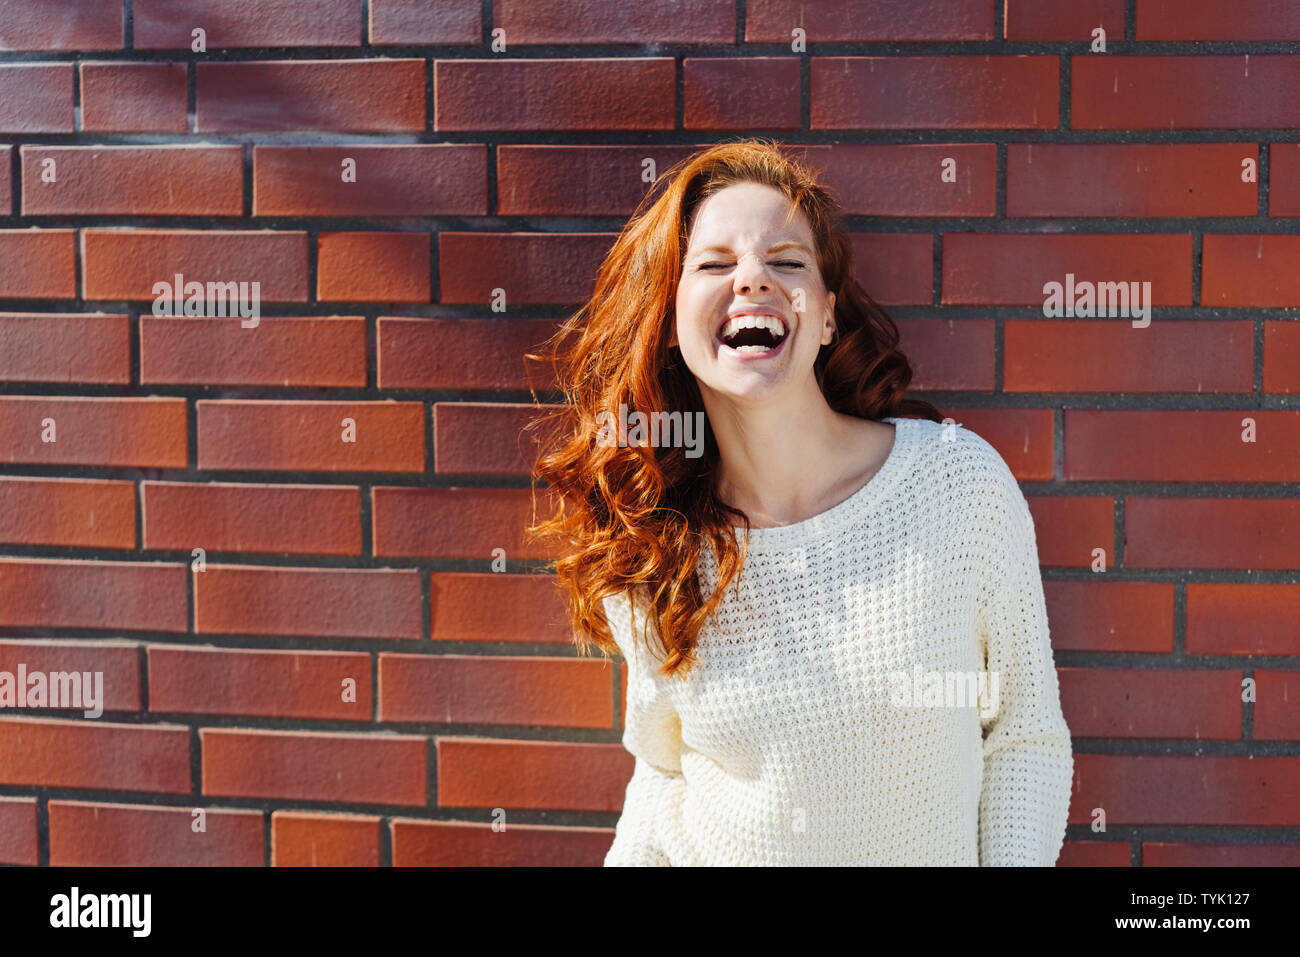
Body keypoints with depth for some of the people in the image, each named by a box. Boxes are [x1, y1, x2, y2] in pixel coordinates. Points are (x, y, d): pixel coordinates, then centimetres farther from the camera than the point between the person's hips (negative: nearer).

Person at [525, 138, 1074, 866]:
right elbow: (663, 770, 1)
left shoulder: (960, 479, -19)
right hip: (709, 856, 1)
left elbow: (1026, 738, -9)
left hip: (935, 851, 0)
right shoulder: (642, 557, -14)